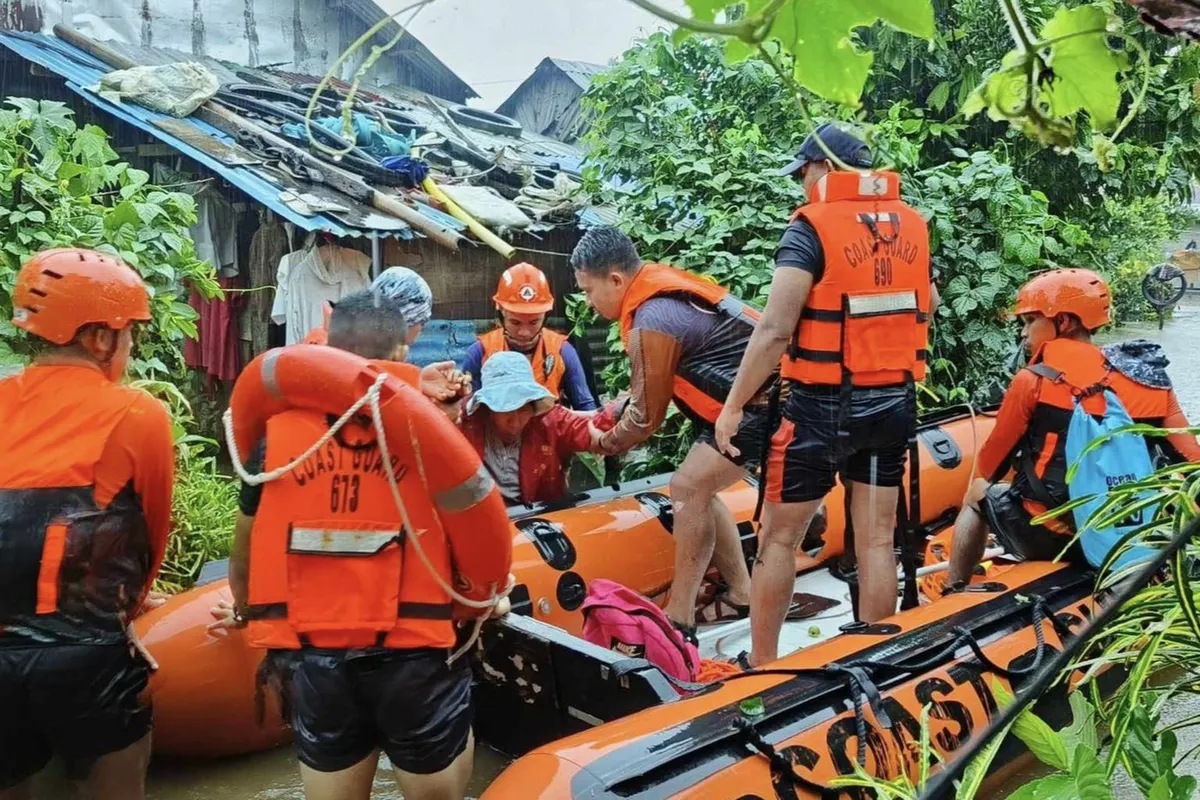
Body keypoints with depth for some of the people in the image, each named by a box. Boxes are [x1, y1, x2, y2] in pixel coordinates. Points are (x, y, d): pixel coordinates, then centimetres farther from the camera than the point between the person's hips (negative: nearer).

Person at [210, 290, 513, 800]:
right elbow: (482, 543, -4)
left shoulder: (277, 431, -1)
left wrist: (244, 612, 30)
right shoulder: (428, 429, -8)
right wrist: (483, 597, 18)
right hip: (416, 654, -2)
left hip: (310, 656, 3)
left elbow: (245, 552, 9)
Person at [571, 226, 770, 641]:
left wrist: (606, 442, 7)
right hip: (767, 389, 10)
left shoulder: (652, 322, -20)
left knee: (689, 489, -12)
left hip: (760, 403, -10)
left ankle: (679, 619, -7)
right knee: (698, 490, 12)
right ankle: (739, 594, 21)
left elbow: (647, 416, -10)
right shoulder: (662, 282, 7)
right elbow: (654, 384, 17)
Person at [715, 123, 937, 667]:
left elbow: (775, 331, -19)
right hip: (894, 403, 6)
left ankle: (761, 664, 18)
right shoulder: (913, 223, 7)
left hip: (823, 406, -5)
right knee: (876, 540, 12)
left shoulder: (812, 228, -12)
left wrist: (733, 406, -13)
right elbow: (928, 304, 22)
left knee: (778, 537, 8)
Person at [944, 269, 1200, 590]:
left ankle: (952, 596, 25)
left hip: (1051, 536, -4)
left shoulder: (1033, 381, -12)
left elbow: (989, 468, -3)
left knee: (978, 494, 24)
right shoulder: (1149, 379, 0)